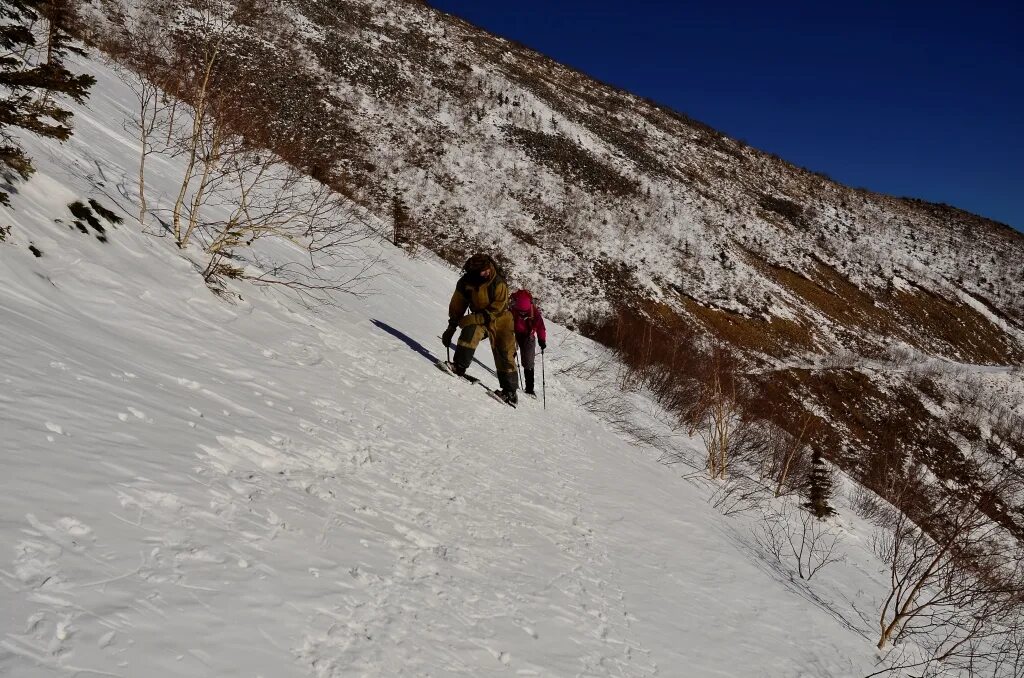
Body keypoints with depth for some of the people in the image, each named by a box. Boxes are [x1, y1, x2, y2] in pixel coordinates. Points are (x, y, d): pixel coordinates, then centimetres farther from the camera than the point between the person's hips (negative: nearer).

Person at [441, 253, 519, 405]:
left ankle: (510, 389, 7)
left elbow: (498, 307, -24)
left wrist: (476, 318, -30)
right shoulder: (465, 283, -11)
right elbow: (457, 307, 0)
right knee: (471, 330, -32)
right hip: (479, 319, 1)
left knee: (505, 354, -4)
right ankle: (459, 365, -32)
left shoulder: (498, 282, -20)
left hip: (501, 319, -1)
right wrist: (451, 327, -1)